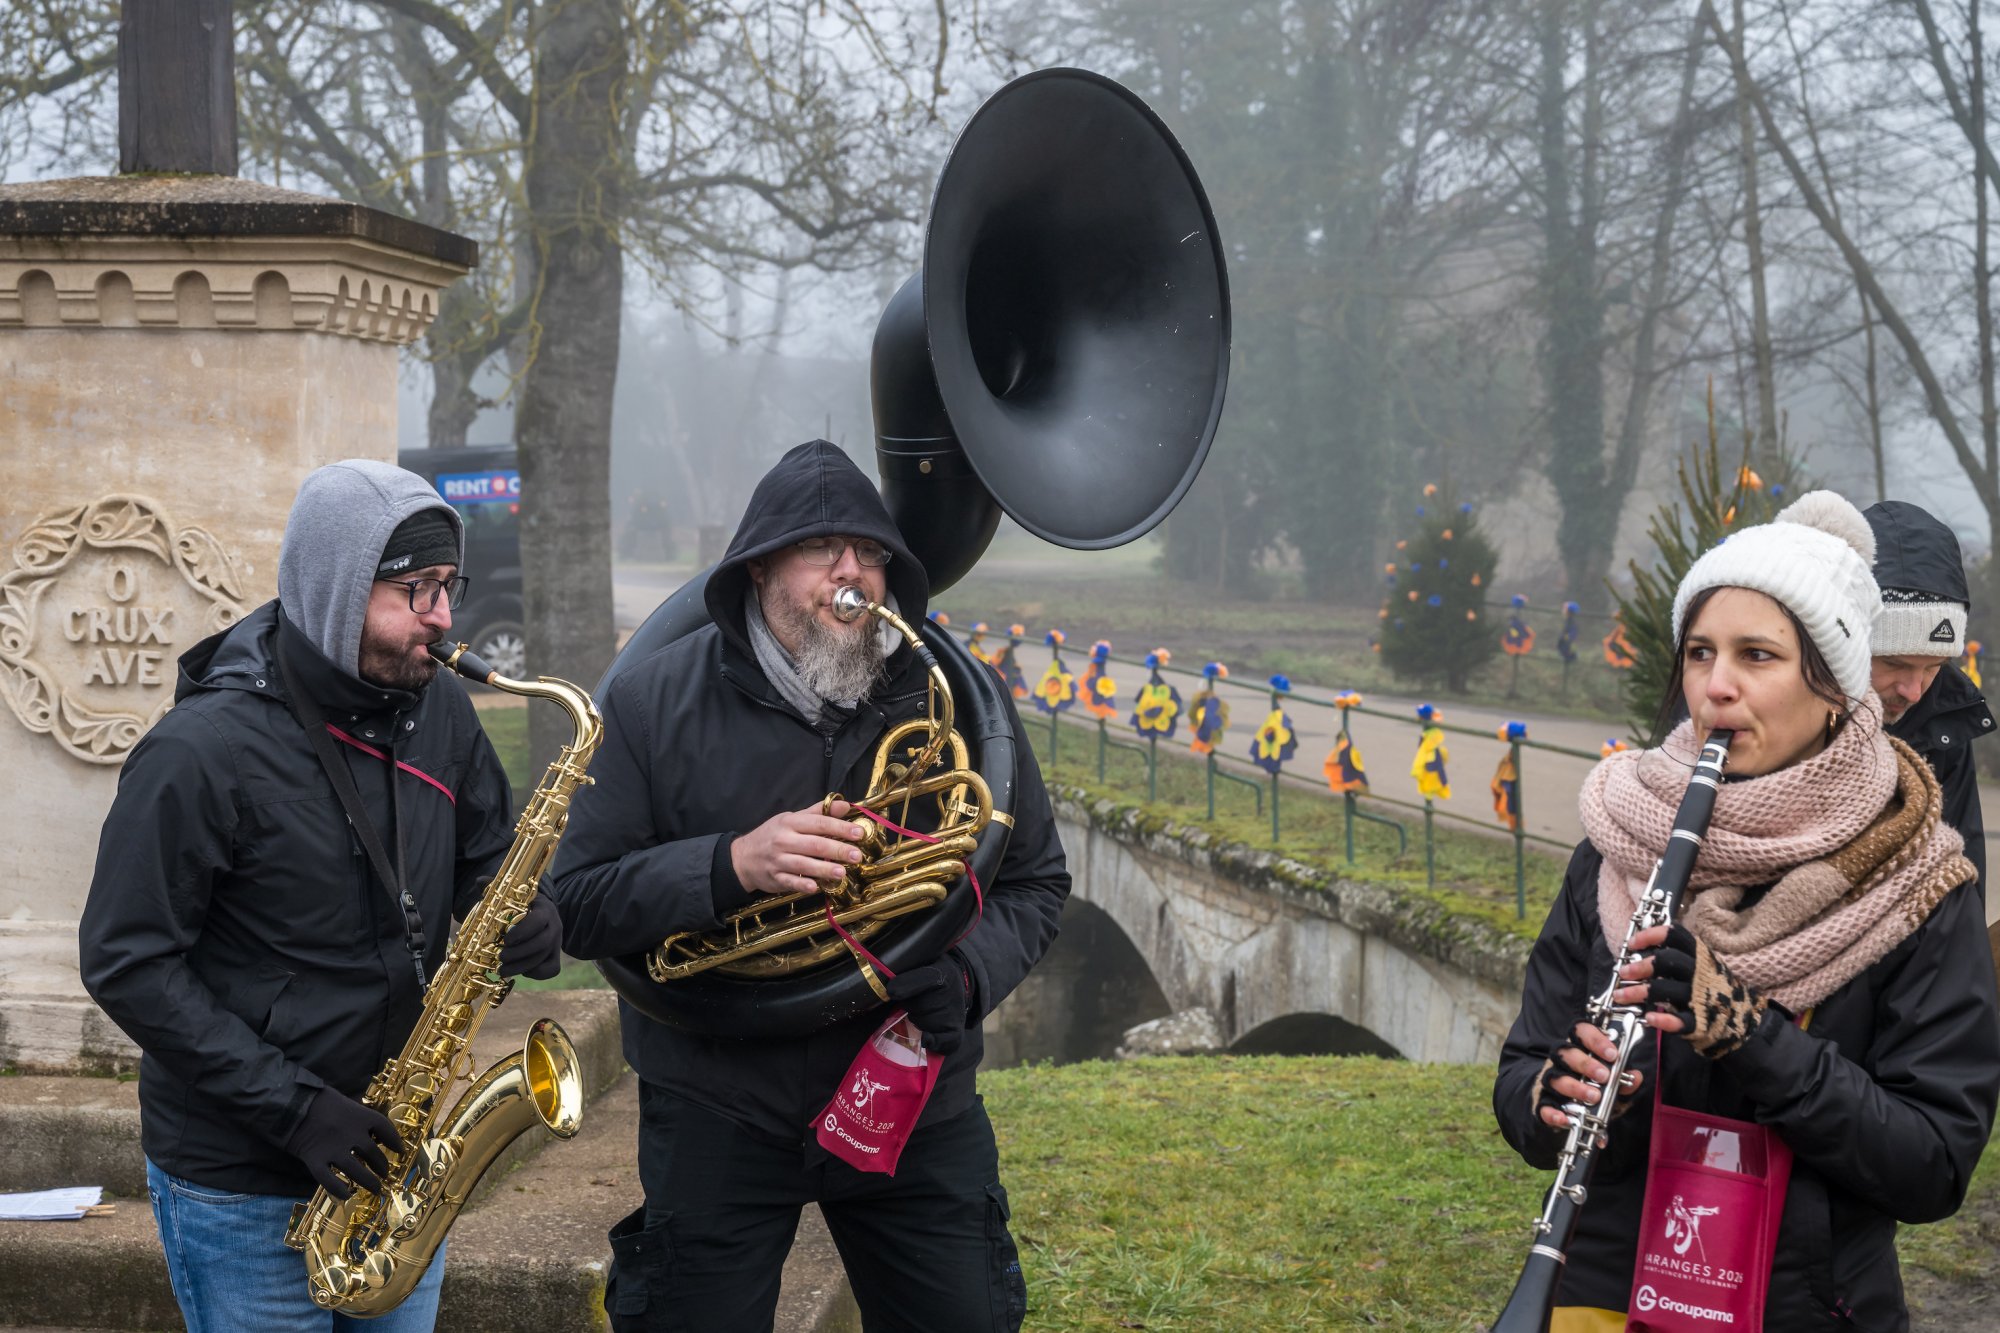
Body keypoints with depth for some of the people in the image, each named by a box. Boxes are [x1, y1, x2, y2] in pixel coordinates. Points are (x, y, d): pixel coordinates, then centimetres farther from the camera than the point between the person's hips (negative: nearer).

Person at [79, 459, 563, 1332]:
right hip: (240, 1189, -6)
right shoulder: (203, 752, -19)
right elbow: (127, 963, -18)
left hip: (393, 1153, 6)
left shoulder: (439, 714, 1)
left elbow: (486, 862, 14)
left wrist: (525, 922, -11)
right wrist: (294, 1107, -22)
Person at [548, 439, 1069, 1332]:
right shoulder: (651, 705, -5)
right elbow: (578, 905, -8)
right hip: (715, 1116, -2)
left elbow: (1033, 884, 7)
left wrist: (967, 975, -15)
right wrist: (731, 866, -24)